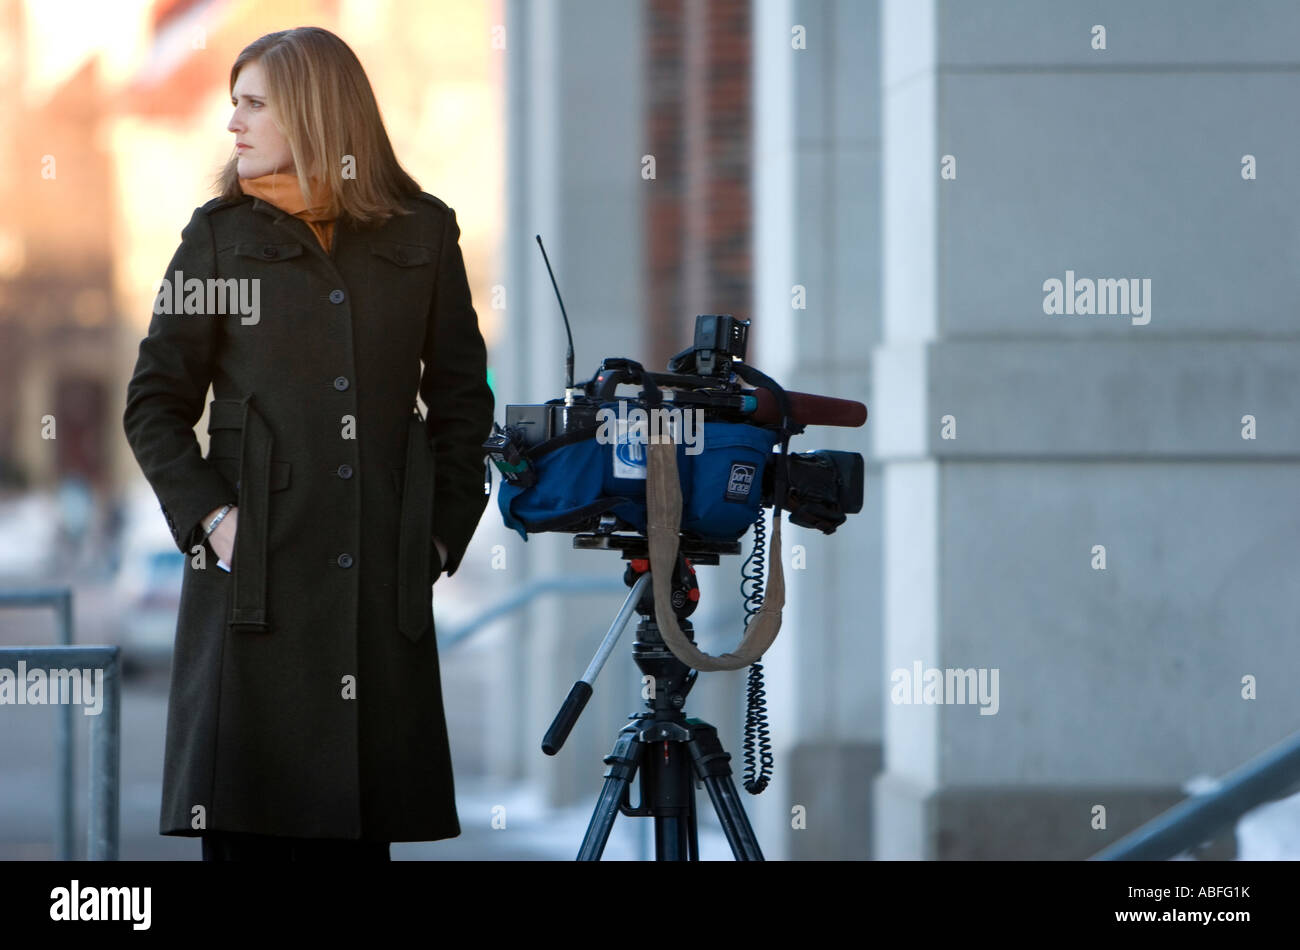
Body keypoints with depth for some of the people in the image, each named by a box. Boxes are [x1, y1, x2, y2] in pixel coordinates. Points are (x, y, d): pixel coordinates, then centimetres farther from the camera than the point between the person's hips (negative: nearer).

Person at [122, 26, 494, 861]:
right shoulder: (222, 236, 8)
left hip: (381, 578, 1)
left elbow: (462, 400, 14)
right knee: (246, 822, -5)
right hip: (255, 571, -1)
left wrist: (443, 531, 5)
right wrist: (209, 517, -5)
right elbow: (154, 403, 8)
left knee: (360, 822, 1)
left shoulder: (422, 235, 9)